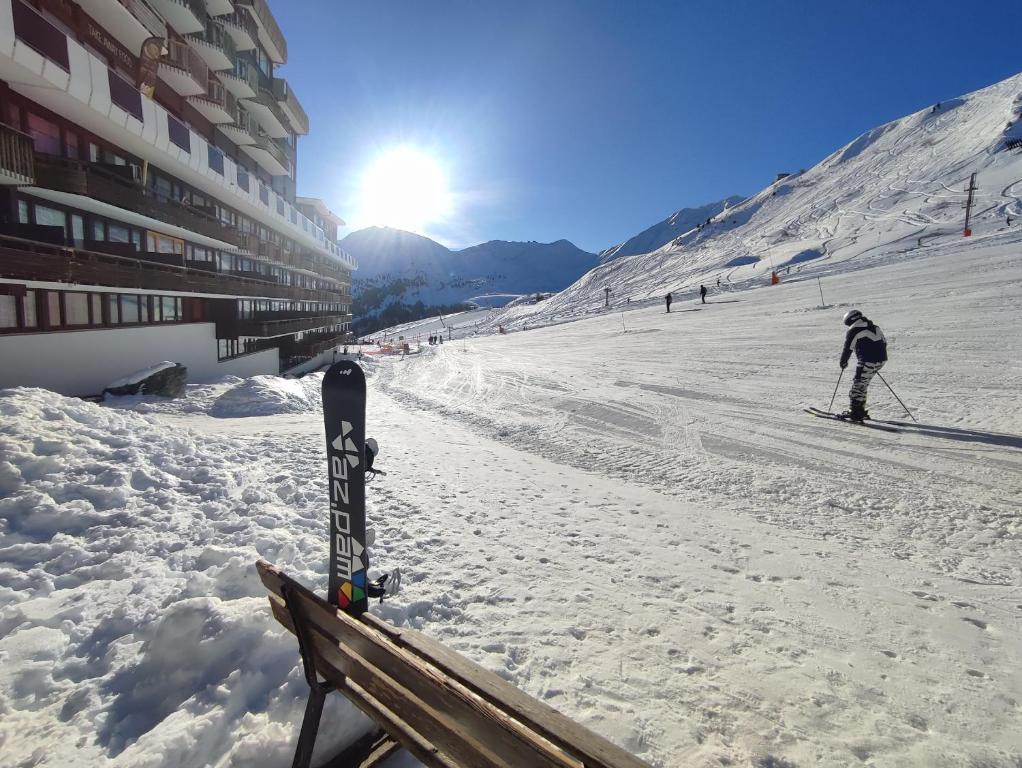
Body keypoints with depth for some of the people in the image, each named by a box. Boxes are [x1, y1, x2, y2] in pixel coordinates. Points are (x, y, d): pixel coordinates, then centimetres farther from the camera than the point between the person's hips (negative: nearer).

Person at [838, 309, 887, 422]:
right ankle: (860, 410, 23)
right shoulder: (874, 327, 18)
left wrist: (843, 362, 10)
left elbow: (848, 348, -4)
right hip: (882, 359, 9)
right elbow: (884, 342, 22)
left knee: (858, 385, -3)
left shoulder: (854, 330, -5)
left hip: (867, 361, -8)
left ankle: (856, 413, -6)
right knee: (863, 385, 18)